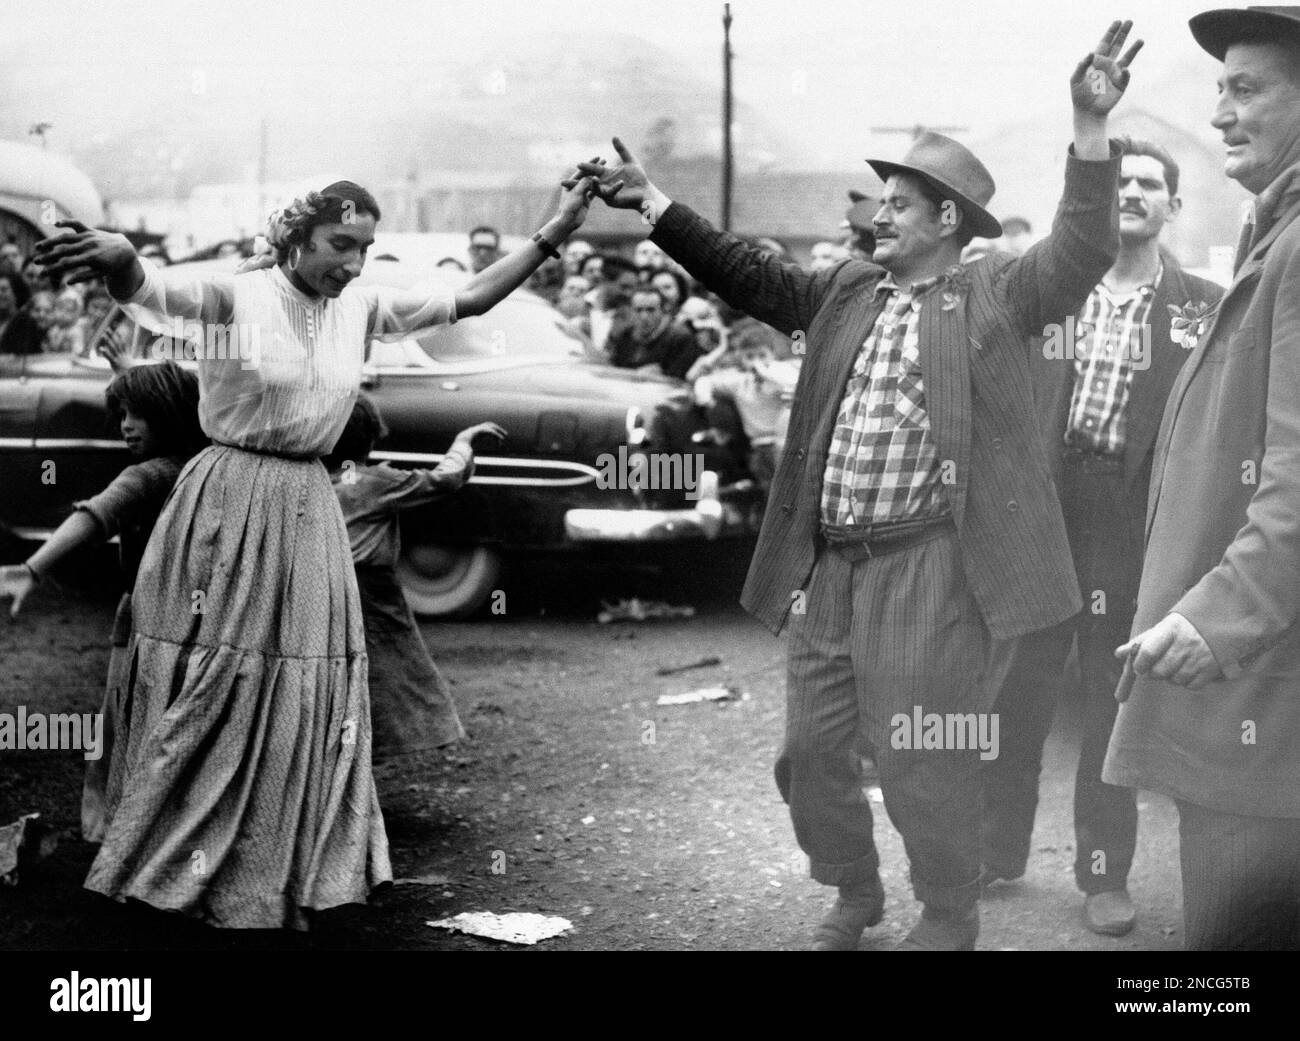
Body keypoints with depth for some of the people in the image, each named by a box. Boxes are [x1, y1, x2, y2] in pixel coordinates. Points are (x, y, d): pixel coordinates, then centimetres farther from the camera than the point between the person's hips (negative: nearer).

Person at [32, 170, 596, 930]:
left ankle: (281, 890, 23)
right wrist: (120, 254, -52)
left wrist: (553, 236, 4)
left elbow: (469, 299, 9)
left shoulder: (360, 307, 4)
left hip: (309, 514, 6)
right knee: (214, 697, 2)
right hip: (230, 504, -5)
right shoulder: (236, 296, -13)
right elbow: (145, 290, -29)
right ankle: (197, 879, 16)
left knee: (302, 701, 9)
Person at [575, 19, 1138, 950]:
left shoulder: (998, 295, -2)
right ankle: (854, 894, 37)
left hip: (928, 569, -6)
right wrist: (654, 205, 11)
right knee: (811, 752, 15)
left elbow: (1083, 251, -15)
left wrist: (1090, 127, -27)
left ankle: (949, 920, 26)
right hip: (826, 567, 6)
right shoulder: (846, 289, 14)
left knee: (925, 766, 3)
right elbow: (750, 275, 17)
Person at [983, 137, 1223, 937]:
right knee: (1015, 694, 7)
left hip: (1135, 525, -1)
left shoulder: (1203, 307, 2)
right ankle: (997, 850, 22)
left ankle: (1106, 874, 18)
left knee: (1115, 706, 6)